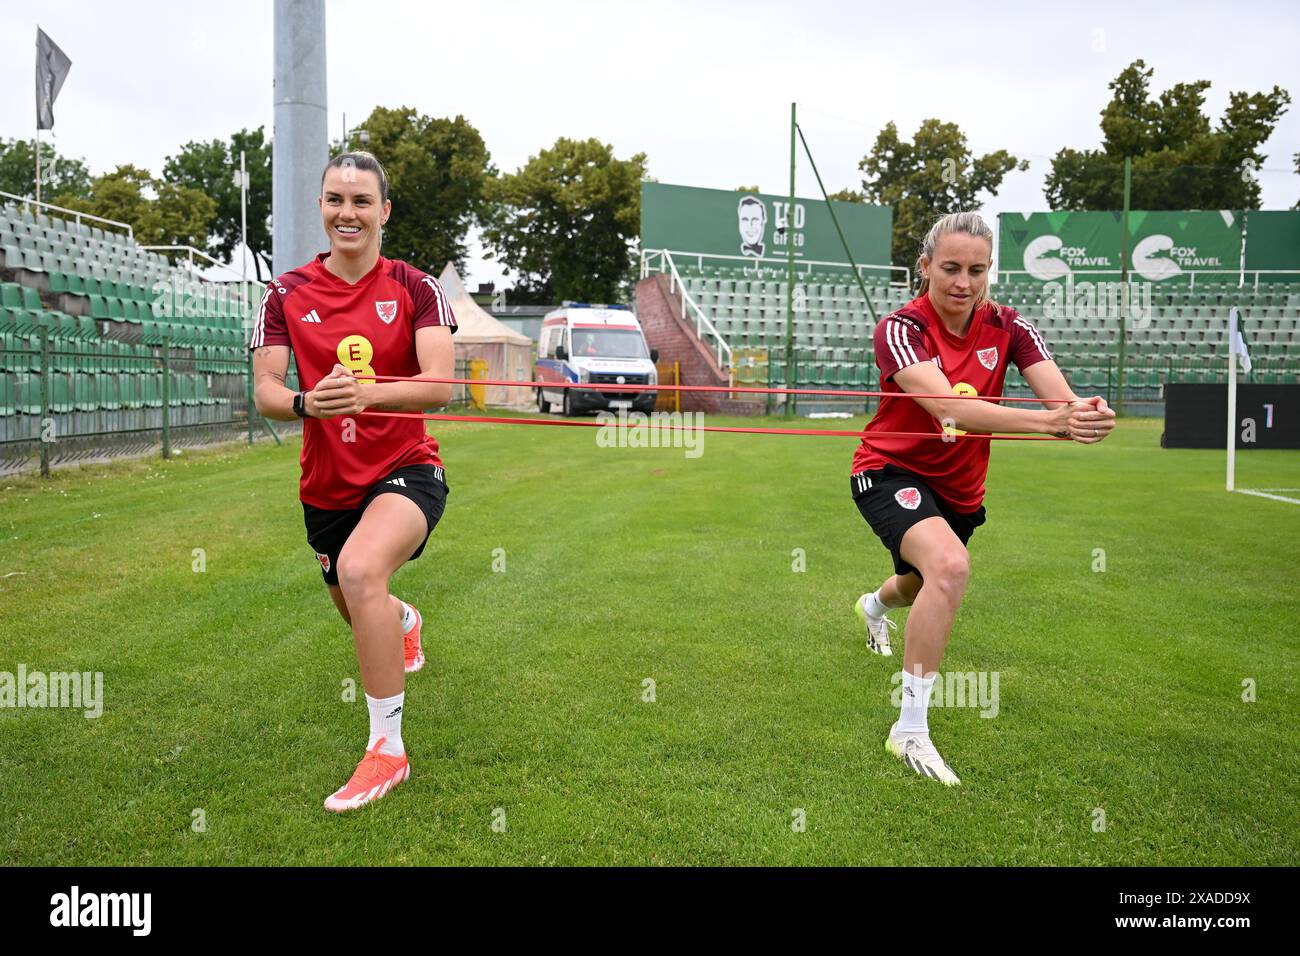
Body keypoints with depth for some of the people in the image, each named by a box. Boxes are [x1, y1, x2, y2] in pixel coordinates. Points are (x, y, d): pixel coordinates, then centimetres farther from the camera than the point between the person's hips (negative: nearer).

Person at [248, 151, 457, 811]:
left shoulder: (415, 288, -6)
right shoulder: (287, 293, 1)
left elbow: (439, 386, -17)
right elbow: (264, 390, -4)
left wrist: (366, 393, -35)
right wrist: (305, 403, -28)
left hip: (406, 467, -4)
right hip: (326, 483, 4)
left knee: (359, 570, -33)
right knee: (355, 608, 21)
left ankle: (387, 747, -18)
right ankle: (405, 620, 62)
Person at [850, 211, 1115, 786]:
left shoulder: (1007, 327, -10)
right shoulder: (900, 330, -24)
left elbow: (1060, 396, -23)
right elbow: (949, 407, -40)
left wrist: (1087, 414, -48)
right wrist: (1047, 421, -53)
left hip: (959, 487, 6)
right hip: (890, 471, -6)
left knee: (925, 585, 28)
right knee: (950, 565, -34)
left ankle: (876, 605, 70)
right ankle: (910, 729, -23)